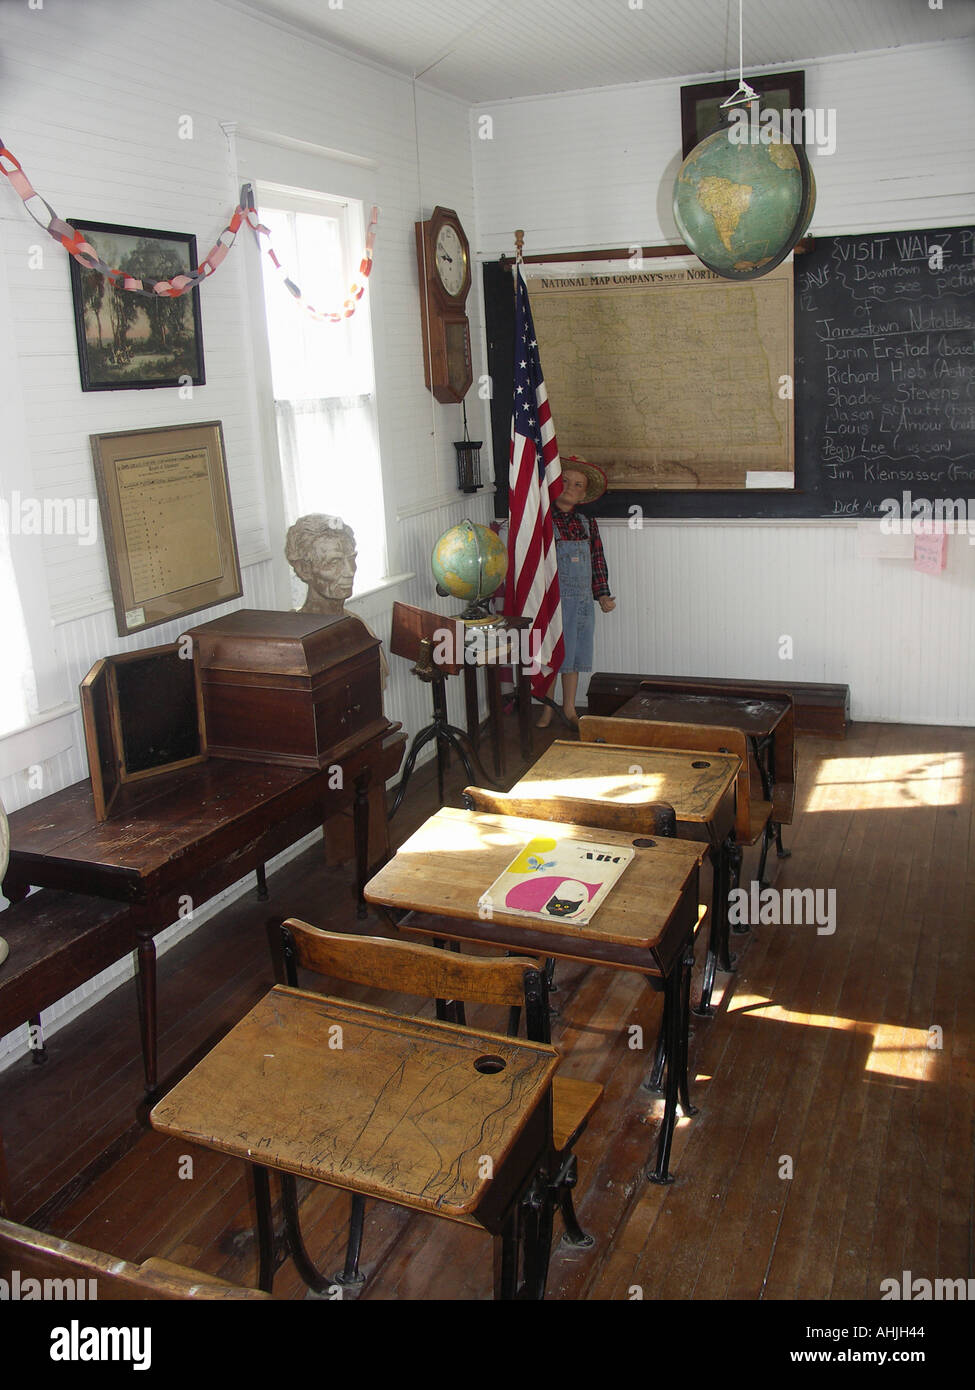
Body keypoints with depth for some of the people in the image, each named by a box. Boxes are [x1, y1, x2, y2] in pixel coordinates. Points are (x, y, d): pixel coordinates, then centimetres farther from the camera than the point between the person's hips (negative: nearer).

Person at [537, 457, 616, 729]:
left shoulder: (587, 522, 8)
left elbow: (597, 559, 14)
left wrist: (602, 594, 7)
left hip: (582, 600, 5)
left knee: (574, 655, 12)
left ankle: (569, 708, 25)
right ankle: (547, 709, 18)